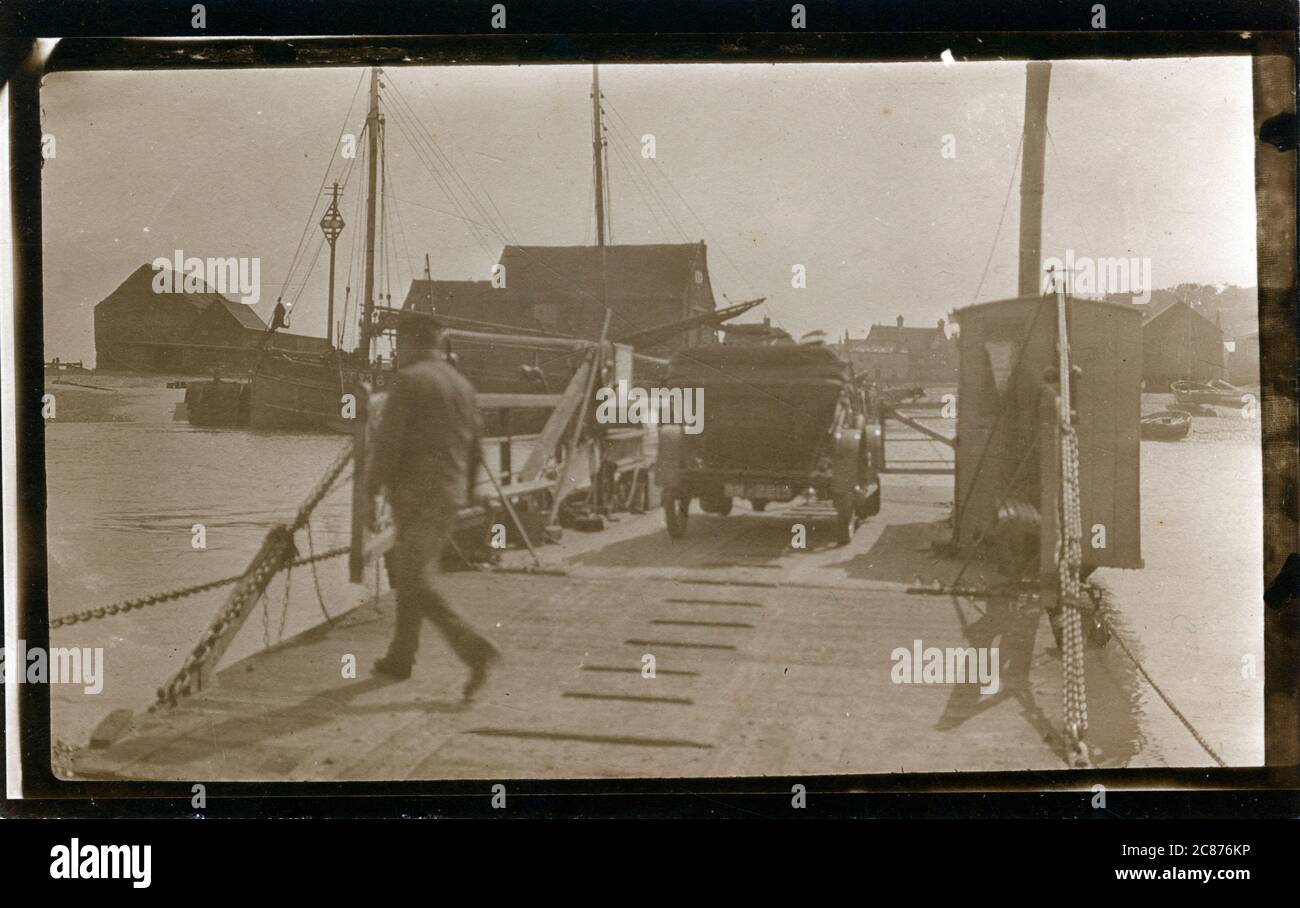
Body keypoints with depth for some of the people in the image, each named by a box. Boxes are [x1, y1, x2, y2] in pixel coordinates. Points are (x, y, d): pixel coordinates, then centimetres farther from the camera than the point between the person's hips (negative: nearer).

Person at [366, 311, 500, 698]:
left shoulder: (409, 381, -11)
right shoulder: (461, 384, 11)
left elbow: (388, 440, -16)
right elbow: (474, 443, 14)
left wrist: (371, 490, -6)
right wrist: (465, 494, 21)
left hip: (415, 495, -8)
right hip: (450, 494, 8)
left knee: (419, 585, -7)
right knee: (411, 572, 20)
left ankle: (476, 649, -20)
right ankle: (400, 656, 26)